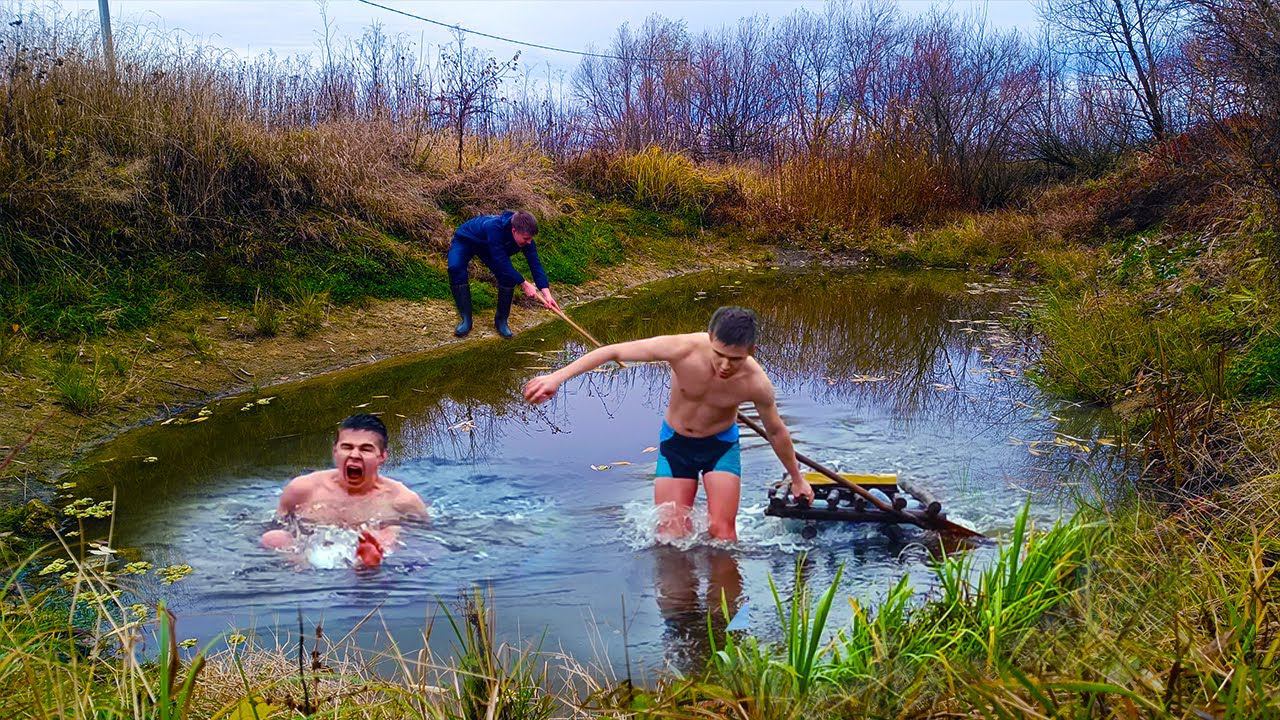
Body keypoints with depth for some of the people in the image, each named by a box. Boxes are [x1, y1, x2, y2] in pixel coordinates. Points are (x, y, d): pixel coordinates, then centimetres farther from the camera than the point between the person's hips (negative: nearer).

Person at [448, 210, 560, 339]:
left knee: (508, 276, -17)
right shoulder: (494, 227, -45)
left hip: (485, 248, 5)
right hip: (464, 241, -5)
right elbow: (501, 261, -43)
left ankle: (501, 320, 0)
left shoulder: (526, 239, -26)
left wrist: (547, 294, -34)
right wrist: (524, 284, -39)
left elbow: (535, 264, -24)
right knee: (455, 268, -32)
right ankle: (466, 318, -23)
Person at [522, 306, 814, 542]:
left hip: (721, 444, 0)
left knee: (722, 531, -11)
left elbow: (776, 430, -6)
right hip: (674, 442, 0)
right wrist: (557, 377, -30)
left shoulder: (756, 384, -27)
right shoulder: (684, 349, -33)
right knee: (670, 535, -2)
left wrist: (797, 478, 7)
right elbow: (613, 351, -27)